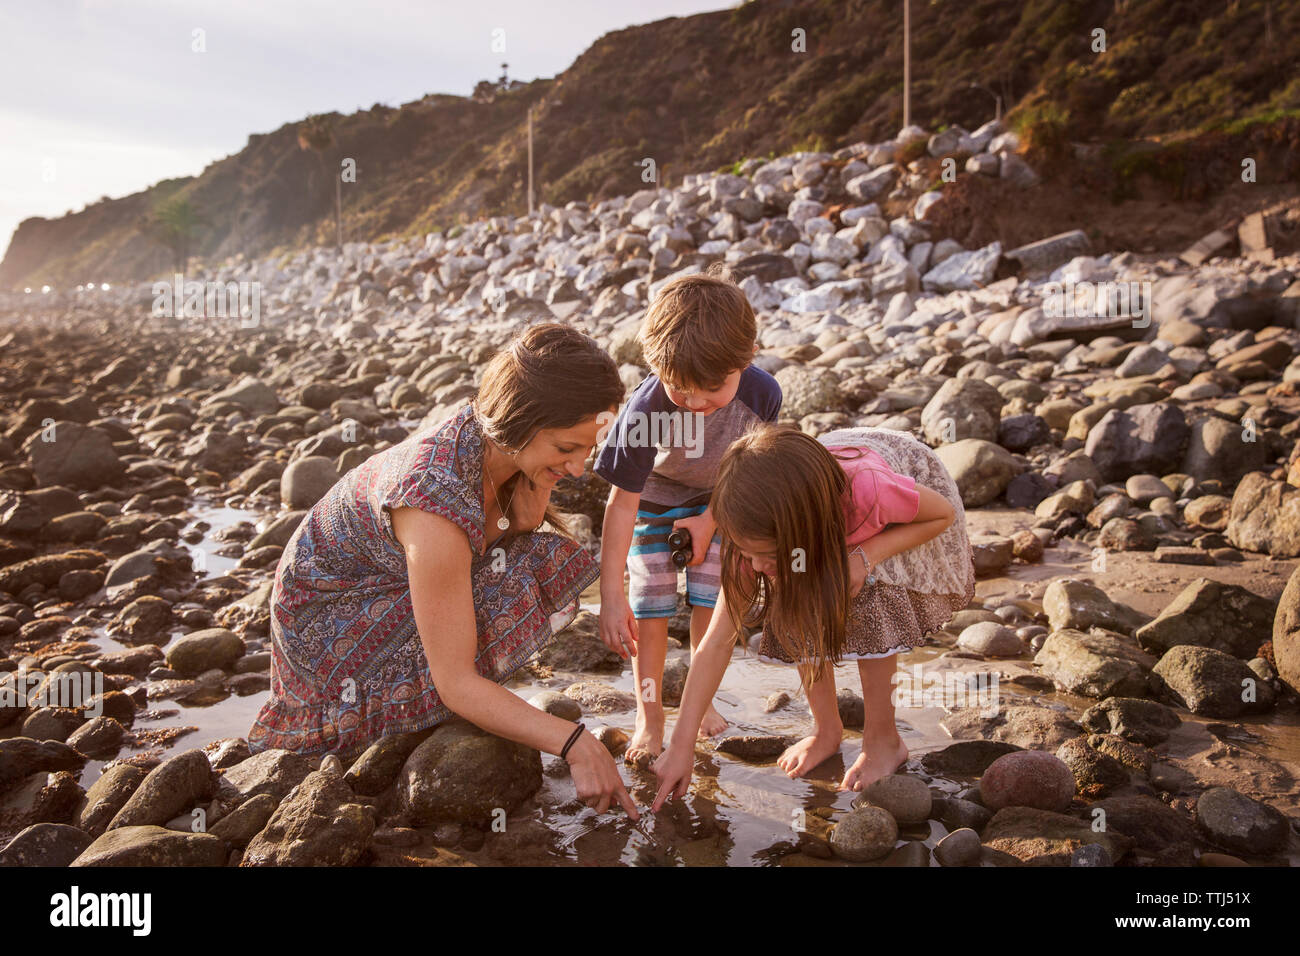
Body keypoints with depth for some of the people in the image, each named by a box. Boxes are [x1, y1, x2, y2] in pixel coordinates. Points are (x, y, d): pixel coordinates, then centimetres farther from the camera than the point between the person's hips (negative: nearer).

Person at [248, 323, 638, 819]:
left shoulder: (495, 437, -18)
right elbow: (455, 684, -34)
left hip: (392, 580, 8)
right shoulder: (439, 508, -39)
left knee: (556, 564, -7)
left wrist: (532, 486, -26)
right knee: (503, 609, -29)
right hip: (330, 608, -8)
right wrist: (576, 744, -35)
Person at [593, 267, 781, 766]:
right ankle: (648, 716, 13)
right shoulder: (645, 408, -38)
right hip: (653, 500, -2)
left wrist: (710, 519, -12)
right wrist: (611, 596, -34)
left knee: (710, 602, 3)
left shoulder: (761, 393, -32)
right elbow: (621, 504, -33)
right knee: (650, 610, -2)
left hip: (717, 501, 2)